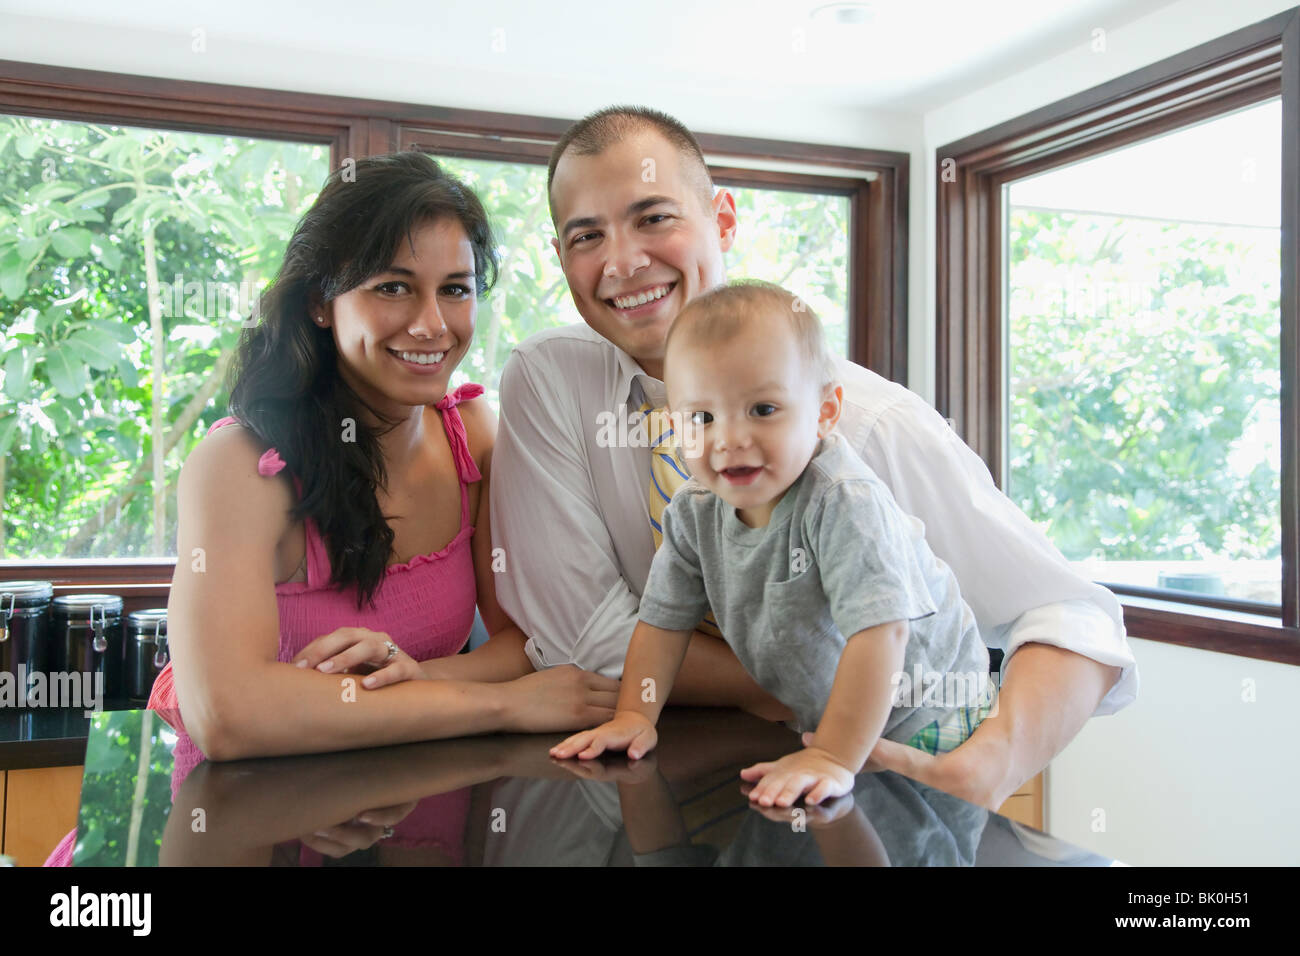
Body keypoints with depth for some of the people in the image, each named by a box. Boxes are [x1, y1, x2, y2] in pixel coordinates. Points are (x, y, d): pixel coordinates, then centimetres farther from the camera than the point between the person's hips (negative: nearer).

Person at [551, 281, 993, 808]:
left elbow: (881, 630, -37)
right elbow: (664, 618, 0)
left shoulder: (844, 503, -32)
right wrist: (634, 716, -8)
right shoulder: (694, 512, -12)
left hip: (923, 715, -5)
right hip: (823, 715, 6)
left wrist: (833, 758, -38)